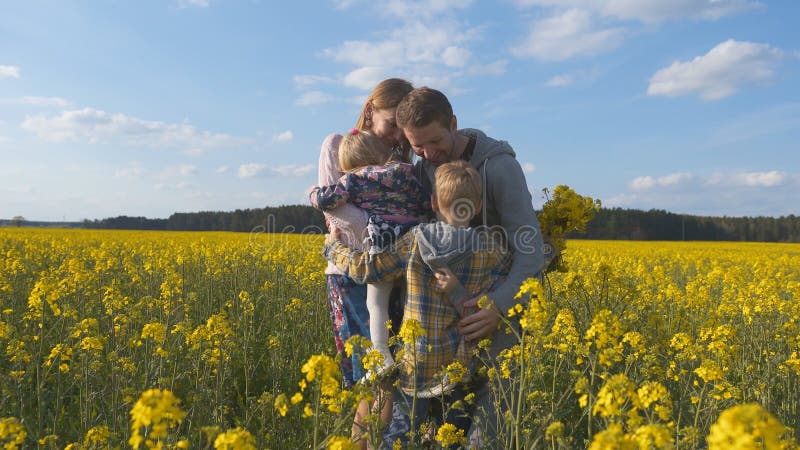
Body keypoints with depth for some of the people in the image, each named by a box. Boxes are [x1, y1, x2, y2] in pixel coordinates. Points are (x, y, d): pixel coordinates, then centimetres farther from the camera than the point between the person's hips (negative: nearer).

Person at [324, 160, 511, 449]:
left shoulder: (413, 241, -7)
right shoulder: (494, 251, -7)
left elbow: (366, 269, -4)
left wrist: (334, 248, 12)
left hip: (417, 365, 0)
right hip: (462, 367, 0)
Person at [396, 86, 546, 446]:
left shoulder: (500, 166, -20)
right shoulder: (422, 167, -1)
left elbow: (530, 250, -24)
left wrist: (499, 305, -39)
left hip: (500, 295, -5)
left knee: (490, 391, -14)